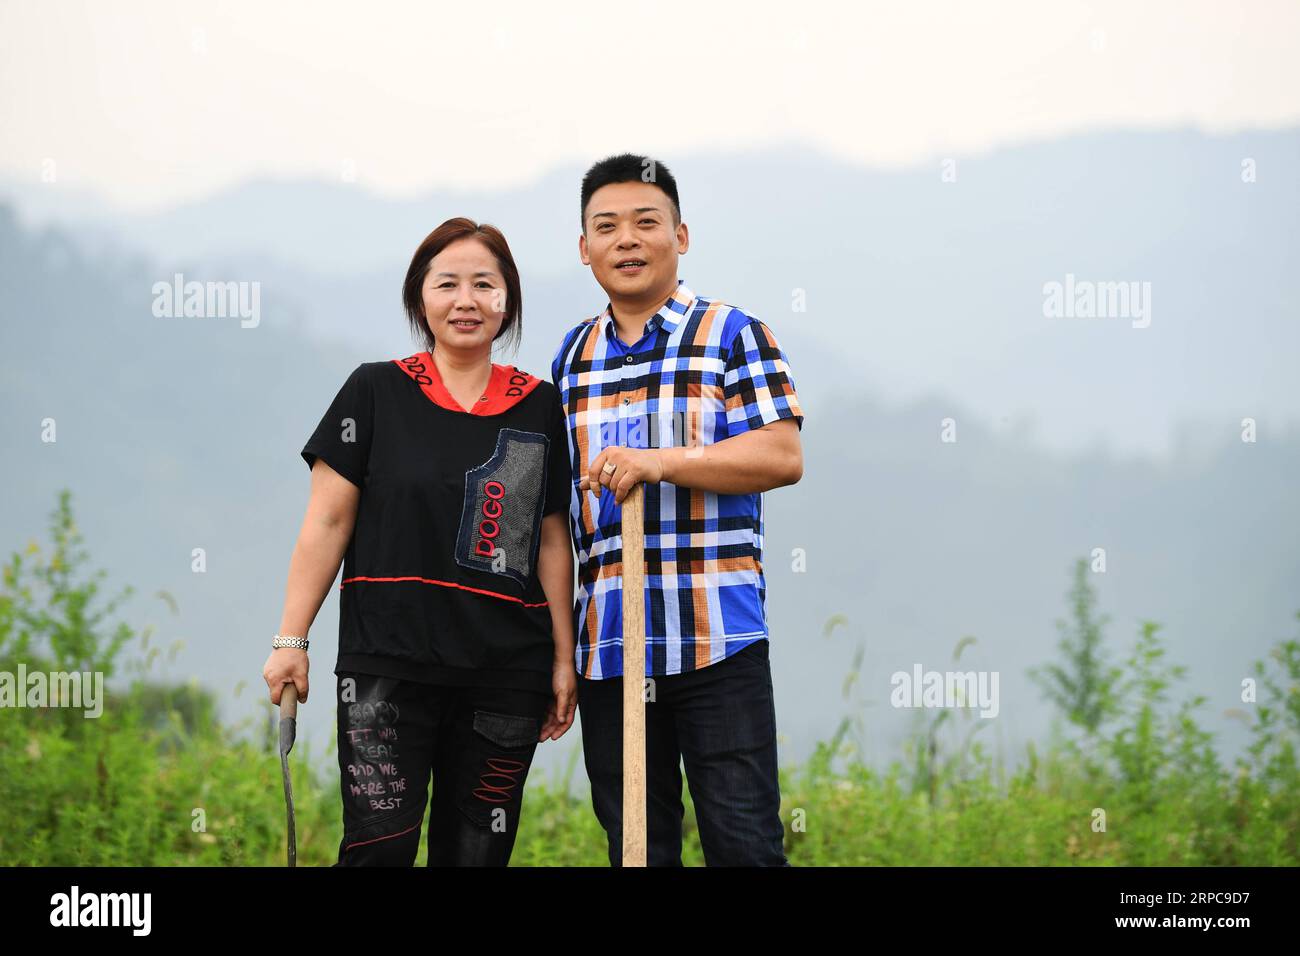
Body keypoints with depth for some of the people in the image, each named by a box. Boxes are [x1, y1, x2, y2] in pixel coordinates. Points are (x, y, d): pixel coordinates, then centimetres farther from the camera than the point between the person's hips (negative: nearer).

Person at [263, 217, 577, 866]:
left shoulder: (540, 407, 8)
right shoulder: (376, 392, 2)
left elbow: (552, 540, 11)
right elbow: (327, 521, 2)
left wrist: (564, 659, 7)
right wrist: (291, 639, -3)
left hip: (506, 672, 3)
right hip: (388, 664, -2)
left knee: (477, 851, 5)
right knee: (380, 846, -12)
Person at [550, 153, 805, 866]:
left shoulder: (731, 335, 2)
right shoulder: (573, 355, 16)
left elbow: (784, 456, -8)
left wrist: (661, 462, -19)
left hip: (716, 638, -4)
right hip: (604, 641, 5)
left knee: (744, 840, -6)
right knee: (636, 846, 8)